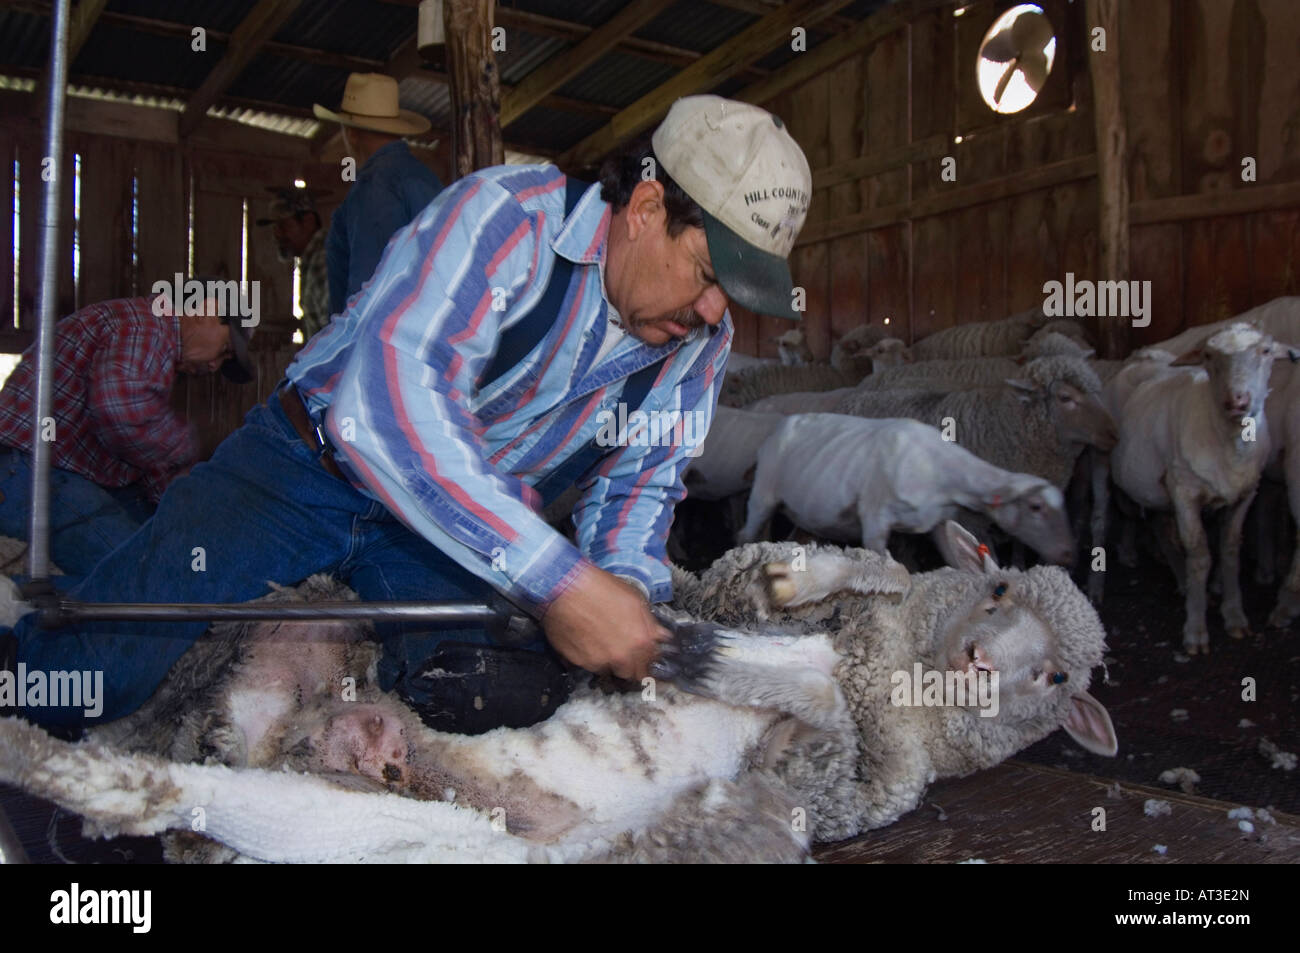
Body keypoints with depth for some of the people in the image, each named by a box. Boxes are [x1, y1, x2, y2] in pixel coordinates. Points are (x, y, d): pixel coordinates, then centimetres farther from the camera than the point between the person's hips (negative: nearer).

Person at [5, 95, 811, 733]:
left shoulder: (700, 344, -4)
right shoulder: (506, 216, -25)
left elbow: (639, 492, 7)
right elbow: (388, 400, -39)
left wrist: (624, 593, -17)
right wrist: (558, 582, -43)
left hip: (482, 531, 5)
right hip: (309, 470, -5)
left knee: (509, 696, -24)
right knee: (89, 673, -19)